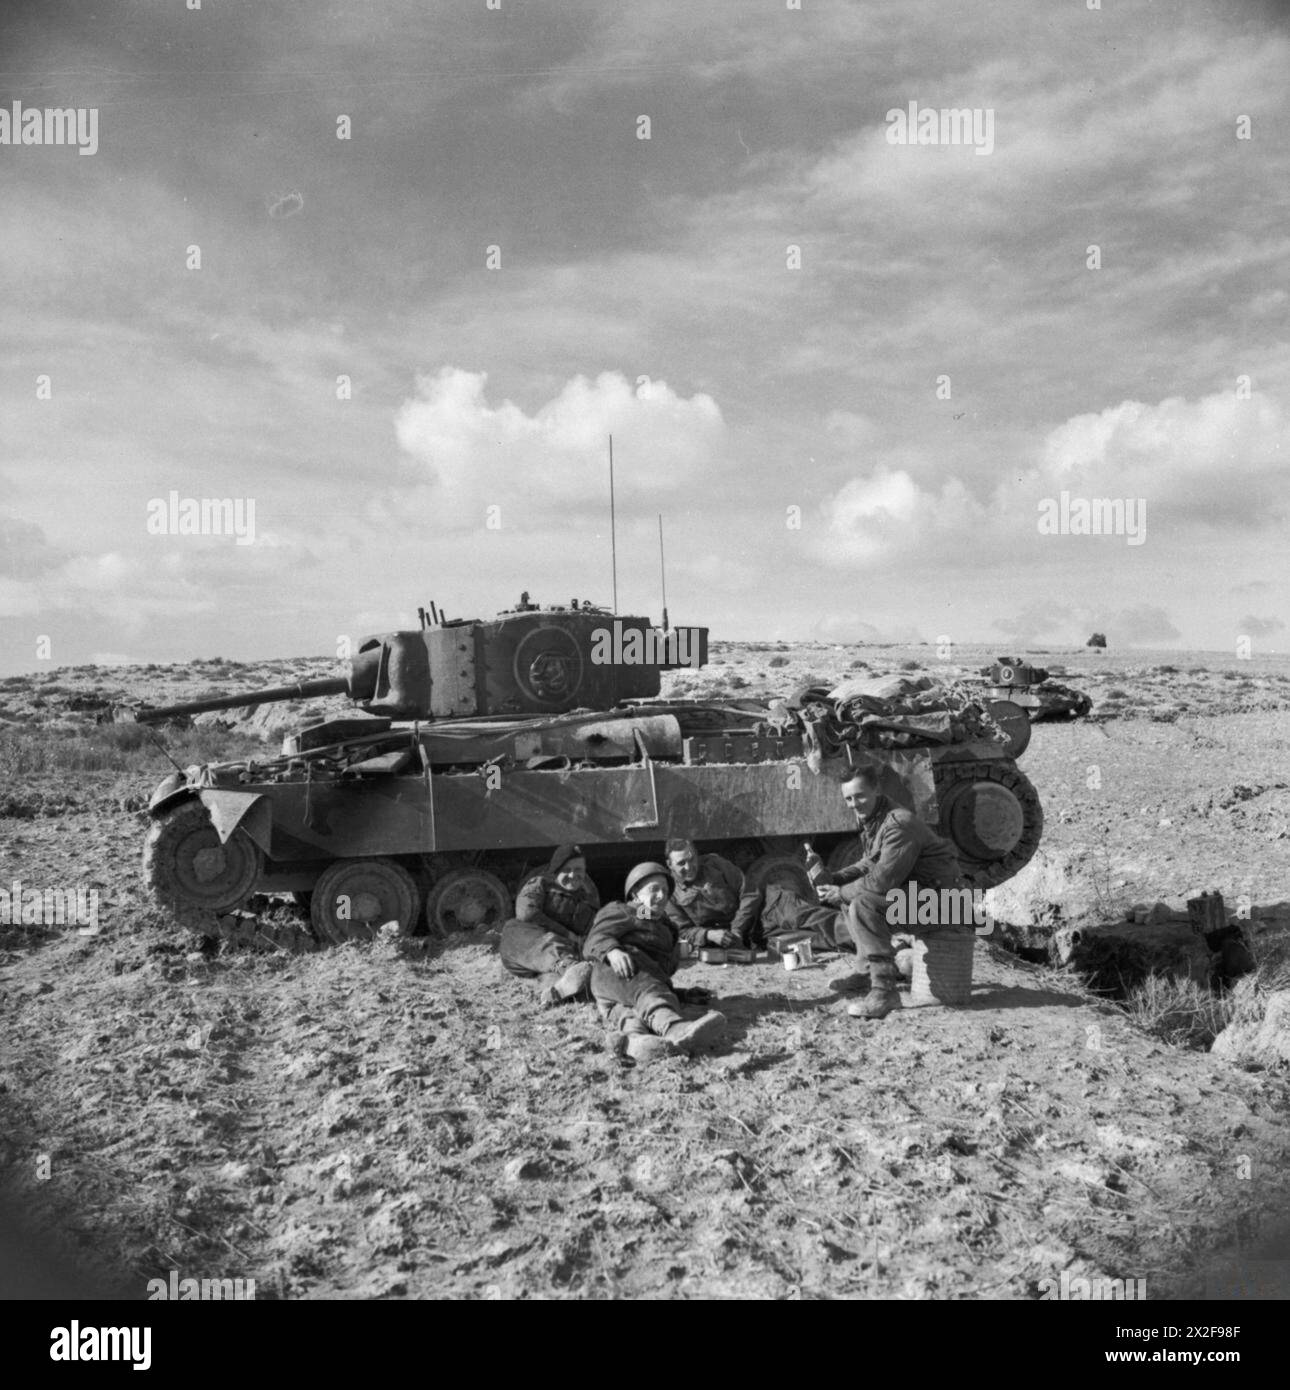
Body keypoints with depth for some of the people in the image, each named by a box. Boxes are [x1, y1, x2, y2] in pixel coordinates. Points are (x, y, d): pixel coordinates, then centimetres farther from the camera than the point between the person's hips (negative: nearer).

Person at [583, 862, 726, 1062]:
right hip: (614, 973, -5)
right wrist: (612, 951, -19)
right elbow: (594, 941, 4)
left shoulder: (664, 926, 42)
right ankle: (674, 1028, -74)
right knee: (645, 989, -41)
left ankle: (637, 1037, -73)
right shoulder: (619, 911, 24)